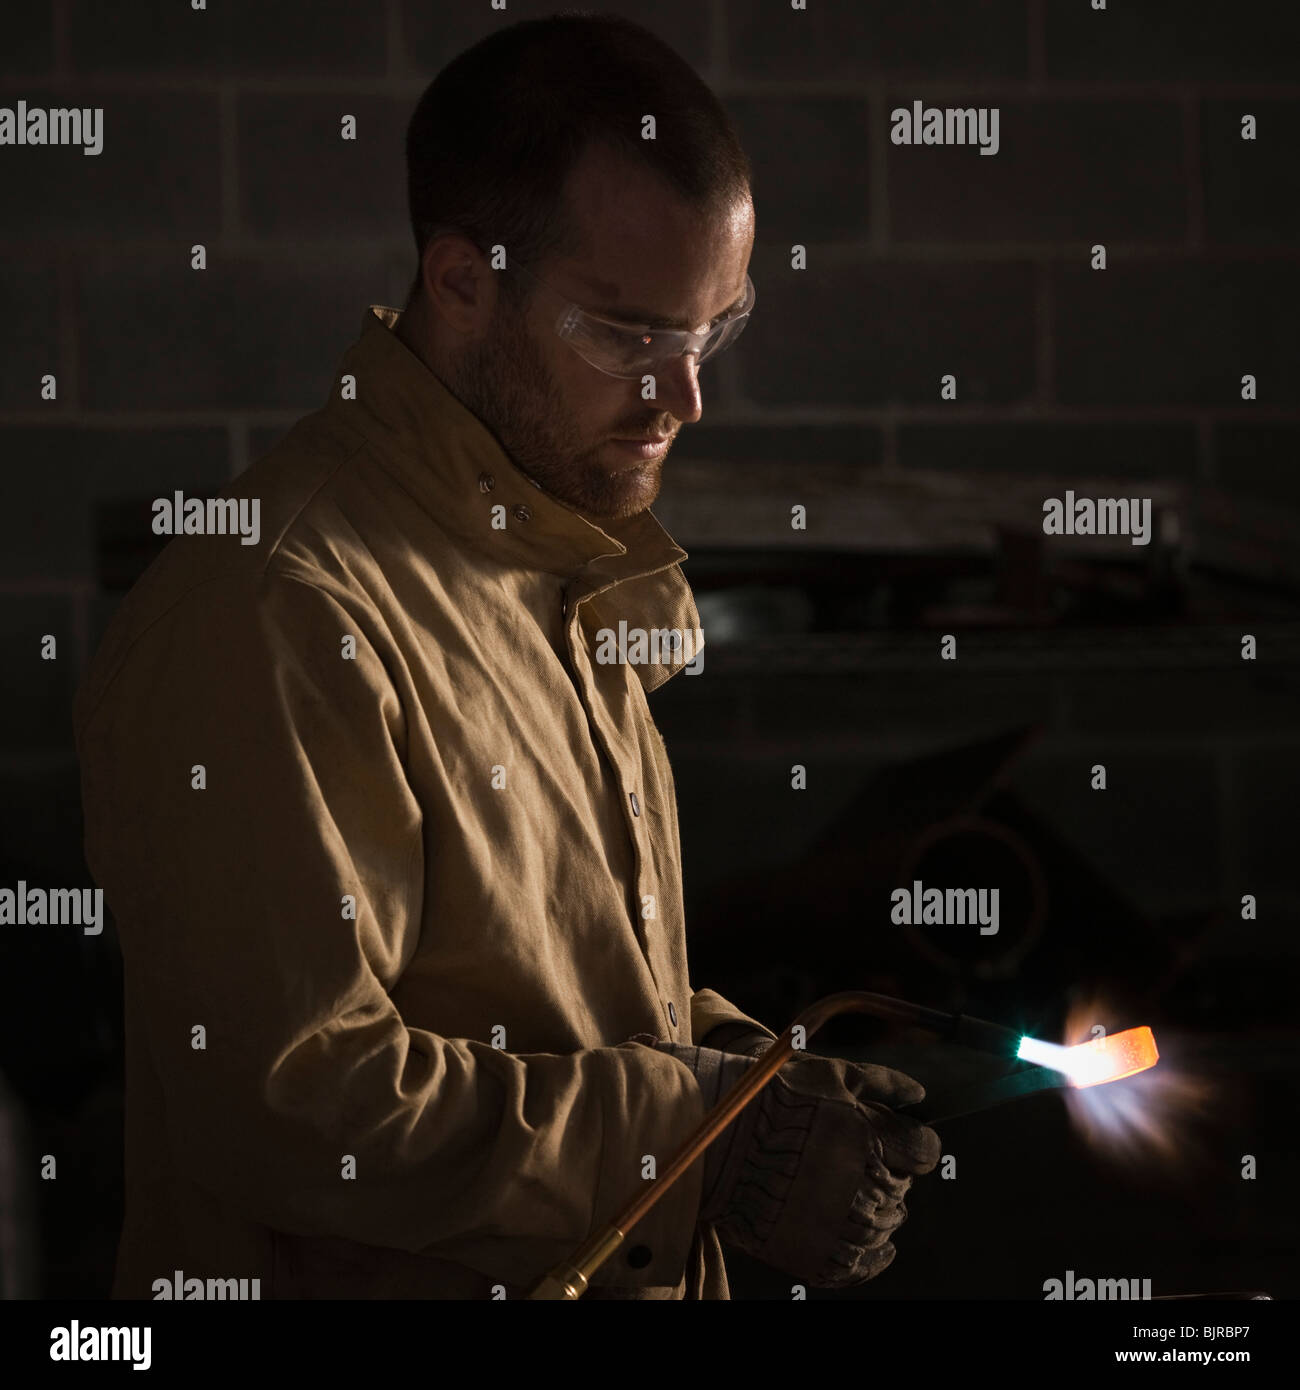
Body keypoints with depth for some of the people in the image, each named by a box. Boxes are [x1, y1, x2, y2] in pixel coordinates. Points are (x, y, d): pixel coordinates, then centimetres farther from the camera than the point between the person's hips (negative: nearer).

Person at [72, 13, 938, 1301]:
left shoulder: (558, 572, 8)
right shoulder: (282, 606, -22)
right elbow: (283, 1103, -27)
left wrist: (725, 1056, -3)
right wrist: (704, 1149, -24)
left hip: (625, 1276, 8)